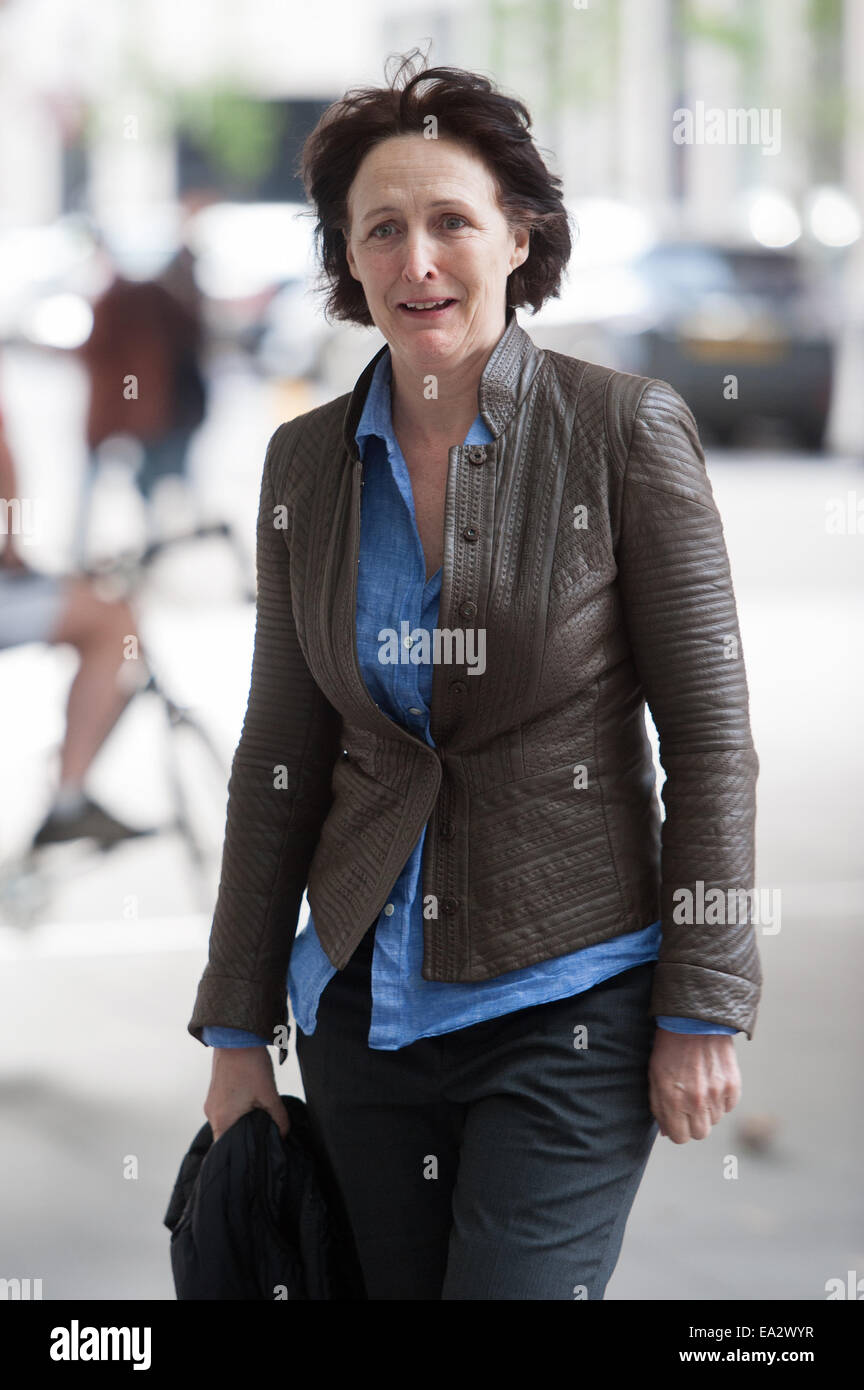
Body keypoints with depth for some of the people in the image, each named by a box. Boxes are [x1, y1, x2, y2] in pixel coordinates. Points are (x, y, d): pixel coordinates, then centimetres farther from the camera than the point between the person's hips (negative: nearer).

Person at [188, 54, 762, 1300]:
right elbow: (279, 763, 10)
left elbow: (712, 743, -6)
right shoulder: (307, 462, 6)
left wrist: (703, 1011, -9)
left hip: (568, 1009, -4)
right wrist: (238, 1030, 9)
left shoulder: (626, 430, -7)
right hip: (364, 1002, 5)